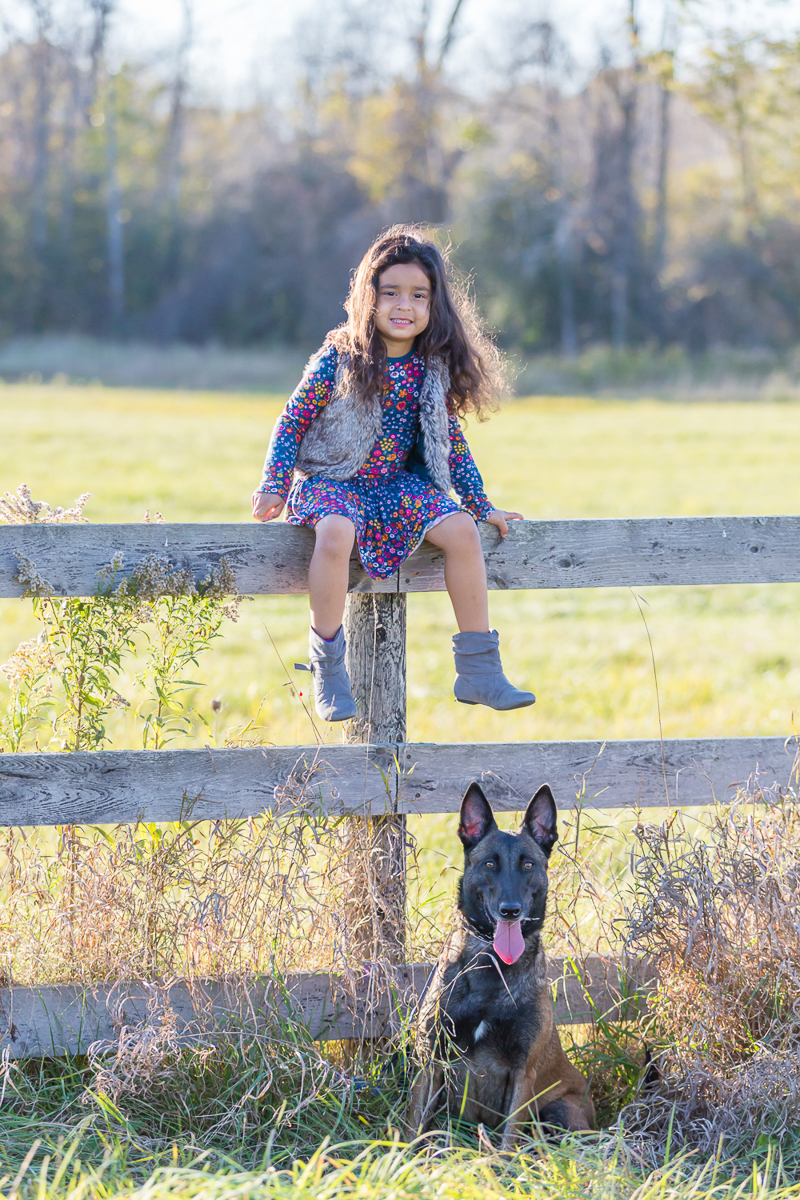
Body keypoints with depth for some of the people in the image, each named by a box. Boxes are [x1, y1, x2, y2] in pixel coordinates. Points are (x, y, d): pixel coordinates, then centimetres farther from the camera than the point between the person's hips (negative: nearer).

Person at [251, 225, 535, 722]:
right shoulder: (339, 360, -9)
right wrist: (273, 487, -10)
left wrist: (481, 504, 13)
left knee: (461, 529, -20)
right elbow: (293, 422, -3)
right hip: (331, 480, -4)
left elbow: (451, 441, 12)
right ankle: (328, 670, -23)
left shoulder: (433, 371, 2)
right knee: (336, 533, -37)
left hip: (396, 484, 4)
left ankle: (479, 670, -11)